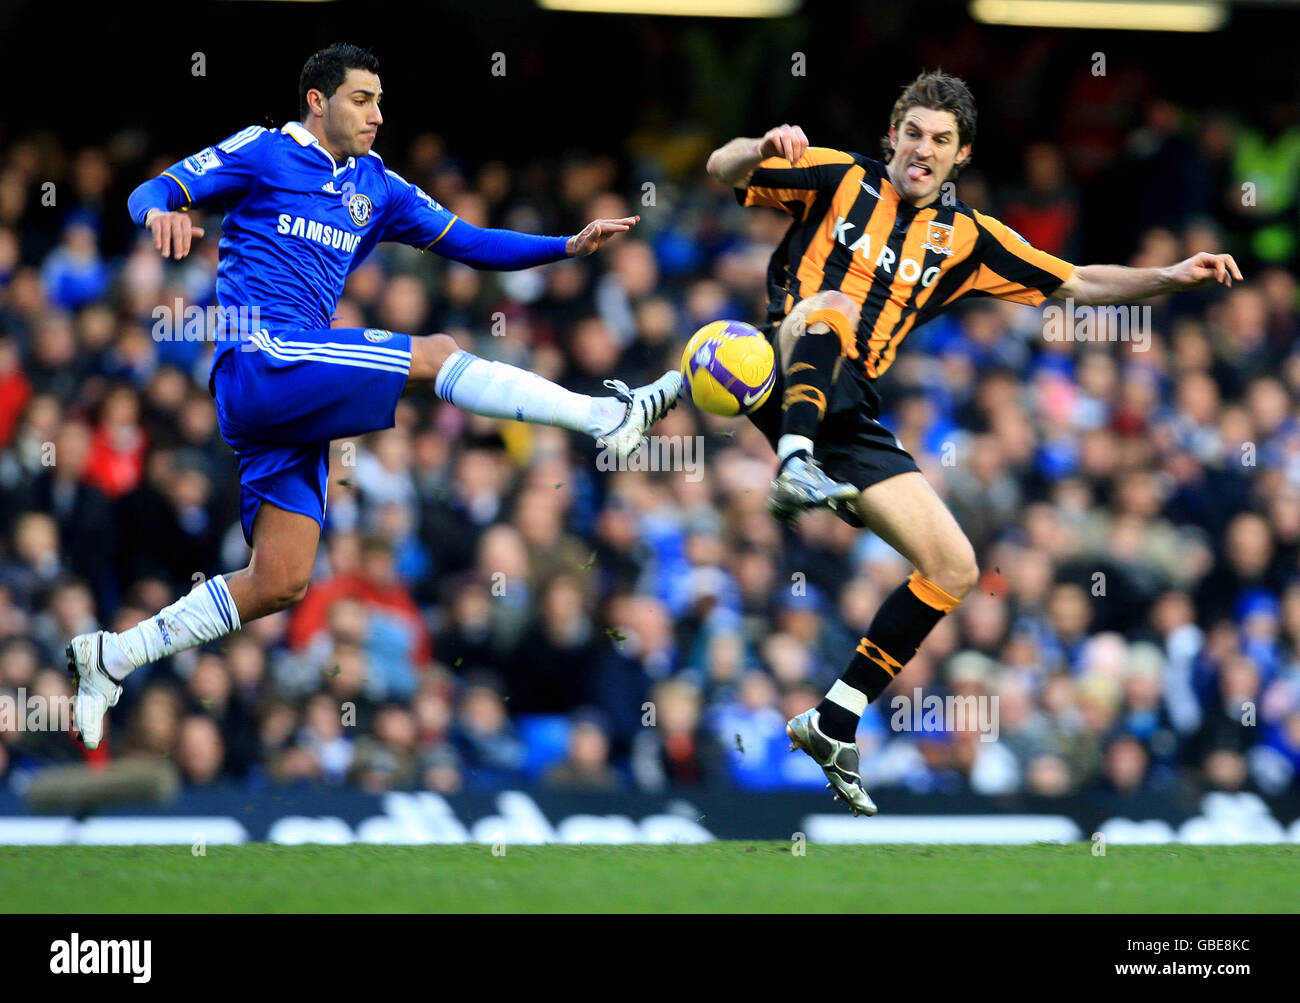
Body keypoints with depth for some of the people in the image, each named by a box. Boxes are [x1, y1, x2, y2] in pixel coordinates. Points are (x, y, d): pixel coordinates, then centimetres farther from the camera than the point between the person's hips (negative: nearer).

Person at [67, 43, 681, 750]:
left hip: (297, 400, 8)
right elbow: (151, 193, -1)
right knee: (436, 355, -17)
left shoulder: (376, 186, 21)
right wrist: (160, 213, -26)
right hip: (258, 354, -8)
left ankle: (111, 659, 6)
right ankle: (608, 417, -18)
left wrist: (568, 247, 9)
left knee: (280, 584, 3)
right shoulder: (262, 153, 4)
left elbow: (465, 242, 21)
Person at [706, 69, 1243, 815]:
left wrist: (1170, 277, 4)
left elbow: (1078, 284, 18)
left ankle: (835, 726, 5)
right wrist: (762, 148, -25)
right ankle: (795, 468, -60)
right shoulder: (843, 180, 5)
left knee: (954, 569, -2)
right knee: (832, 304, -37)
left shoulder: (965, 237, 15)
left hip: (852, 417, 5)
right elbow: (723, 171, -2)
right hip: (788, 383, -5)